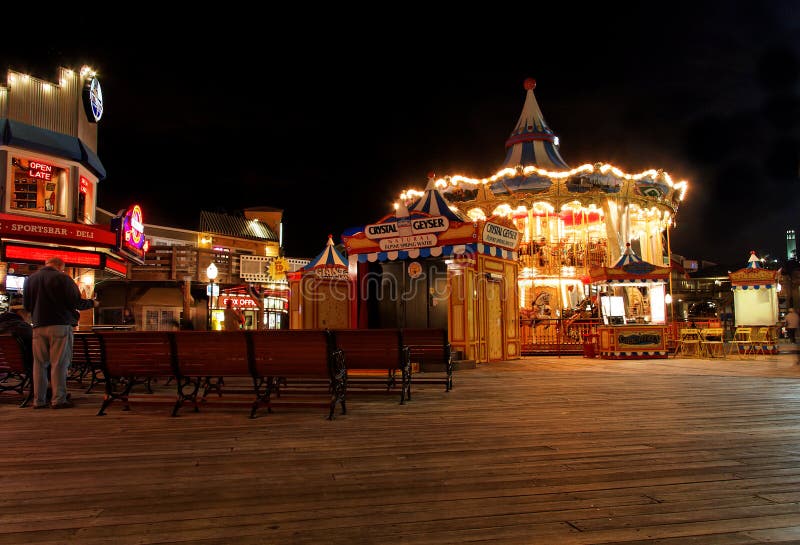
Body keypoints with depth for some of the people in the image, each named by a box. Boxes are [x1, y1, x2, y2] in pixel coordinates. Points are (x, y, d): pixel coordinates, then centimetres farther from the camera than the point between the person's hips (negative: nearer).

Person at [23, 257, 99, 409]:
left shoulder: (30, 279, 9)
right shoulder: (62, 278, -7)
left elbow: (26, 305, 16)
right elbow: (76, 302, -8)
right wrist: (92, 303, 9)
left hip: (39, 326, 5)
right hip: (60, 325, -5)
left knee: (39, 363, 8)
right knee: (59, 363, -2)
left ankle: (39, 400, 10)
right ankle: (59, 399, -3)